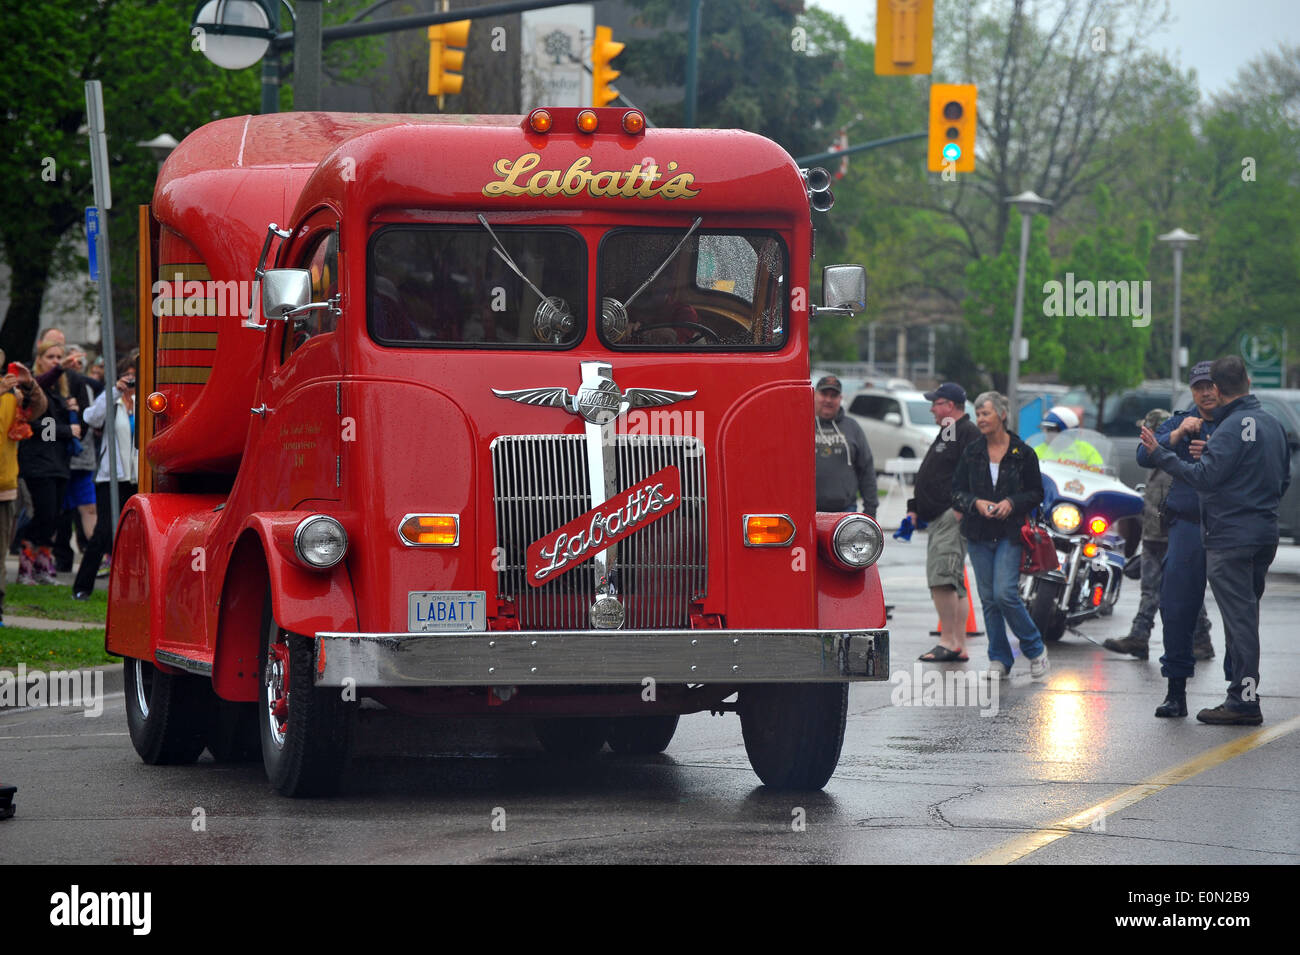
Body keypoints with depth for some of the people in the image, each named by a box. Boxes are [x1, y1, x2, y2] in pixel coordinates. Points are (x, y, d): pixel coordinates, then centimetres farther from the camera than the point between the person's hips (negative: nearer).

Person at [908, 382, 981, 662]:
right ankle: (959, 646, 11)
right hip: (939, 518, 11)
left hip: (954, 516, -11)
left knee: (941, 577, -18)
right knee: (952, 582, 10)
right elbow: (929, 477, 31)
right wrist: (915, 510, 27)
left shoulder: (968, 433, -8)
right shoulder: (946, 434, 25)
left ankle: (948, 641, -19)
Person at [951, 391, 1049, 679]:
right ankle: (999, 660, 13)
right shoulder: (971, 452, 7)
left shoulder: (1023, 453, -1)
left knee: (1005, 594, -14)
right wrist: (976, 503, -11)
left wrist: (1012, 502, -13)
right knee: (988, 599, 4)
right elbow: (957, 491, 9)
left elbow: (1036, 493, 4)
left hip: (1010, 534, -4)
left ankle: (1035, 648, 6)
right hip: (978, 535, 4)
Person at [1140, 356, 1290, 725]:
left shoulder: (1233, 428, -16)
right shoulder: (1273, 424, 13)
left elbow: (1204, 476, -22)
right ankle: (1243, 695, 17)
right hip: (1264, 535, 9)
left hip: (1231, 538, -9)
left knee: (1239, 617, -8)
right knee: (1245, 615, 14)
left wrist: (1160, 453, -16)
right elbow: (1283, 480, 19)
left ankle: (1244, 701, -8)